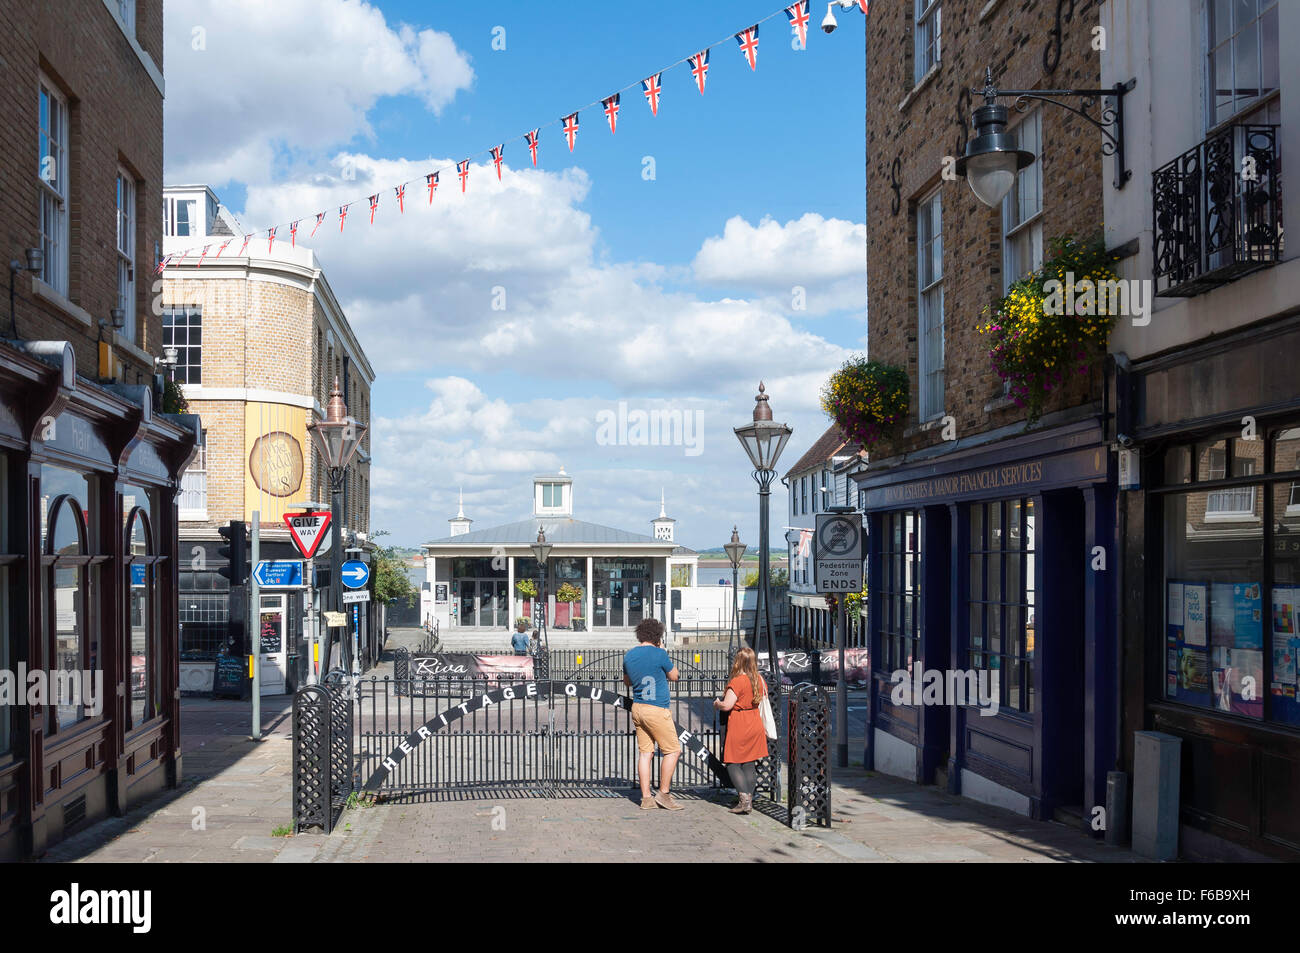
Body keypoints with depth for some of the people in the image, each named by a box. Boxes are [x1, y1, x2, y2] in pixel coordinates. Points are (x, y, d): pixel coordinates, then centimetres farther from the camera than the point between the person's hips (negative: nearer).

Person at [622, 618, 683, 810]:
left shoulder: (629, 656, 7)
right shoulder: (659, 654, -13)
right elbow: (674, 676, 2)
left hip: (638, 708, 7)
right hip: (657, 710, -7)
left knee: (645, 752, 8)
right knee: (673, 750, 3)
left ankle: (646, 798, 8)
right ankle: (663, 794, 3)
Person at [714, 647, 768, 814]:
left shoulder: (737, 682, -17)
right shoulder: (760, 680, 5)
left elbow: (727, 705, -21)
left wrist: (717, 703, -2)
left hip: (738, 728, -7)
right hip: (755, 725, 7)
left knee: (732, 764, 0)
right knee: (750, 763, 12)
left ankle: (745, 799, -11)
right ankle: (749, 799, 14)